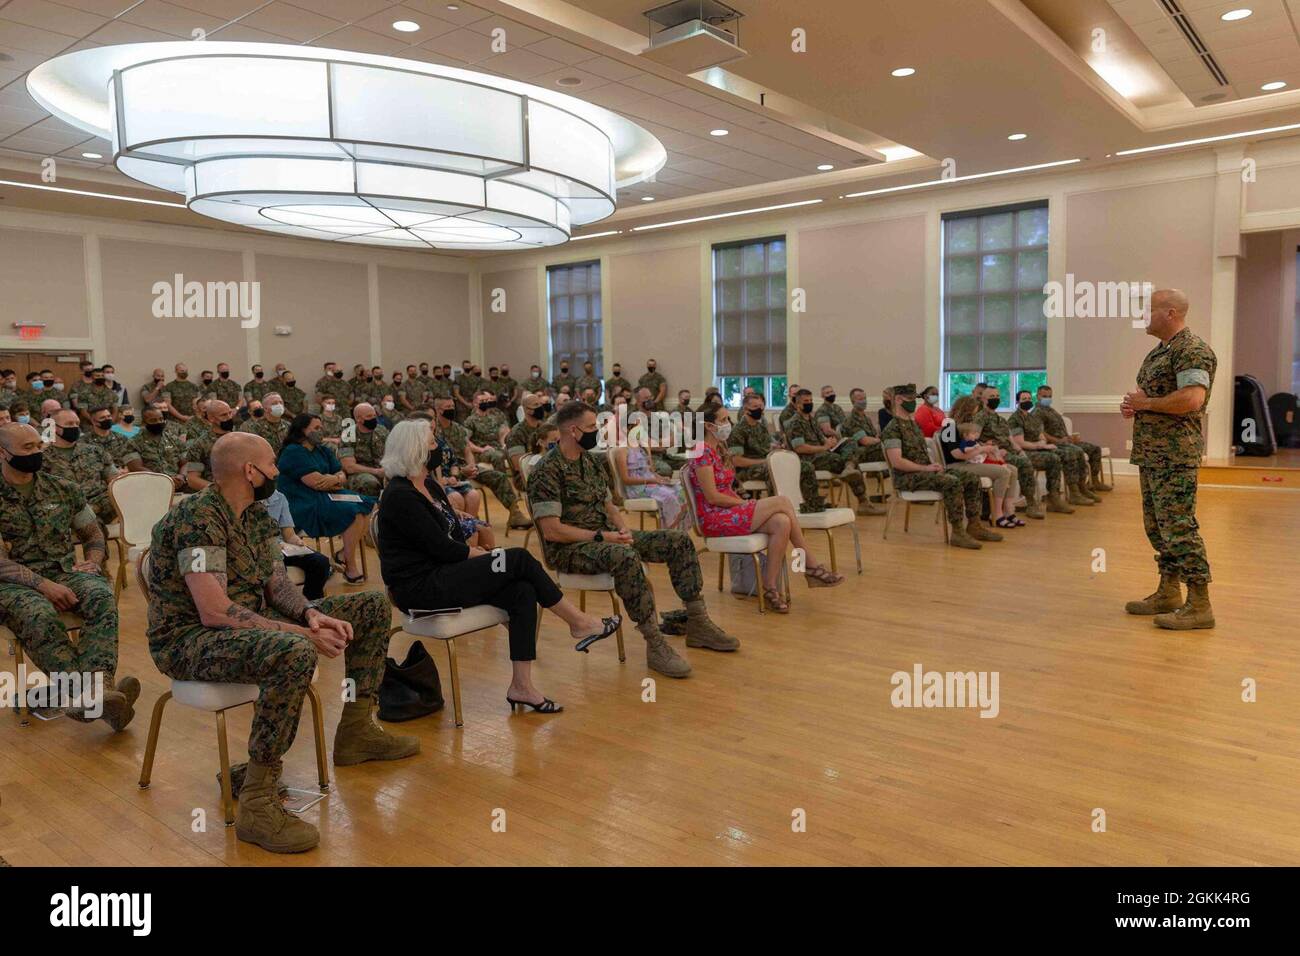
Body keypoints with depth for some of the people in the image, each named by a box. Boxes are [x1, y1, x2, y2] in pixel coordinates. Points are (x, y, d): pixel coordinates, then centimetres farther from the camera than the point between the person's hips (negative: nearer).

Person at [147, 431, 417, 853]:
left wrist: (312, 614, -18)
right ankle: (257, 803, -30)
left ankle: (355, 732, 16)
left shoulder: (256, 516, 6)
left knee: (374, 607, 7)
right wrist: (304, 633, -28)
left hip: (252, 621, 9)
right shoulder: (197, 518, -23)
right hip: (189, 639, -9)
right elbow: (214, 612, -30)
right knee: (295, 652, -42)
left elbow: (277, 582, 4)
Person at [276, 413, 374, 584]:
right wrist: (338, 478, -1)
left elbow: (343, 477, 9)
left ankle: (344, 554, -5)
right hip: (302, 505, -9)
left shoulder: (323, 450, 17)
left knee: (366, 505, -7)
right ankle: (350, 569, -17)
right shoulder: (293, 452, -10)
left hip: (324, 496, 9)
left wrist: (335, 479, -16)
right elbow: (316, 481, -19)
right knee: (354, 512, -23)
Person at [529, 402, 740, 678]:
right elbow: (551, 530, -21)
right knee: (626, 557, -40)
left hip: (605, 536, 9)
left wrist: (623, 530, -4)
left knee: (679, 540, -3)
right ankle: (655, 645, -31)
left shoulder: (590, 461, 13)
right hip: (570, 548, -9)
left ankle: (698, 624, 1)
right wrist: (600, 536, -19)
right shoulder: (547, 471, -15)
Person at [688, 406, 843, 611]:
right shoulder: (703, 451, -12)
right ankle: (811, 566, -10)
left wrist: (744, 503, 0)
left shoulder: (719, 450, 17)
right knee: (782, 501, -19)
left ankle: (770, 588, -17)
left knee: (781, 523, -18)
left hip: (729, 511, 9)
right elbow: (712, 496, -18)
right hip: (714, 518, -9)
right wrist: (745, 503, -12)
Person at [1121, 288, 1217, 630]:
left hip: (1175, 454, -10)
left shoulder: (1191, 350, -12)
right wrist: (1133, 405, 8)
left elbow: (1192, 398, -25)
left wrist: (1145, 403, -14)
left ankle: (1199, 605, -4)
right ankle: (1168, 593, 25)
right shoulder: (1158, 351, 19)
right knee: (1156, 525, 15)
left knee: (1178, 526, -10)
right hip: (1151, 452, 11)